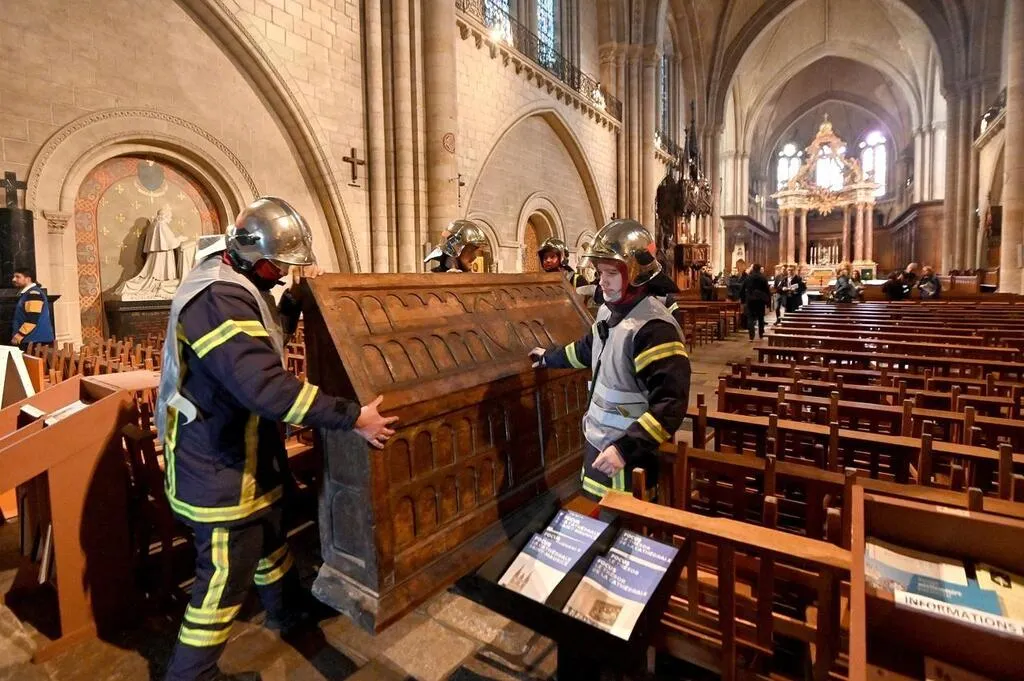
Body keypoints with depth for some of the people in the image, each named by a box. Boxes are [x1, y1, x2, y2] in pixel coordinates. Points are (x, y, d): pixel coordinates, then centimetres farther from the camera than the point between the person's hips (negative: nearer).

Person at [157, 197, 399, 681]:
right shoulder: (219, 299, -29)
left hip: (242, 456, 11)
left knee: (268, 538, 29)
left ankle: (289, 610, 52)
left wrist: (295, 298, 8)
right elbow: (266, 386, -38)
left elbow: (265, 339, 22)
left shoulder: (232, 288, 6)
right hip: (221, 468, -11)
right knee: (225, 579, 8)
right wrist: (353, 417, -35)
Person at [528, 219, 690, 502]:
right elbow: (589, 347, 25)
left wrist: (624, 448, -29)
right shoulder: (608, 310, 4)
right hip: (597, 444, 9)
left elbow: (670, 404, -27)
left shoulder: (654, 328, -25)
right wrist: (549, 357, 37)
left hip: (627, 457, -8)